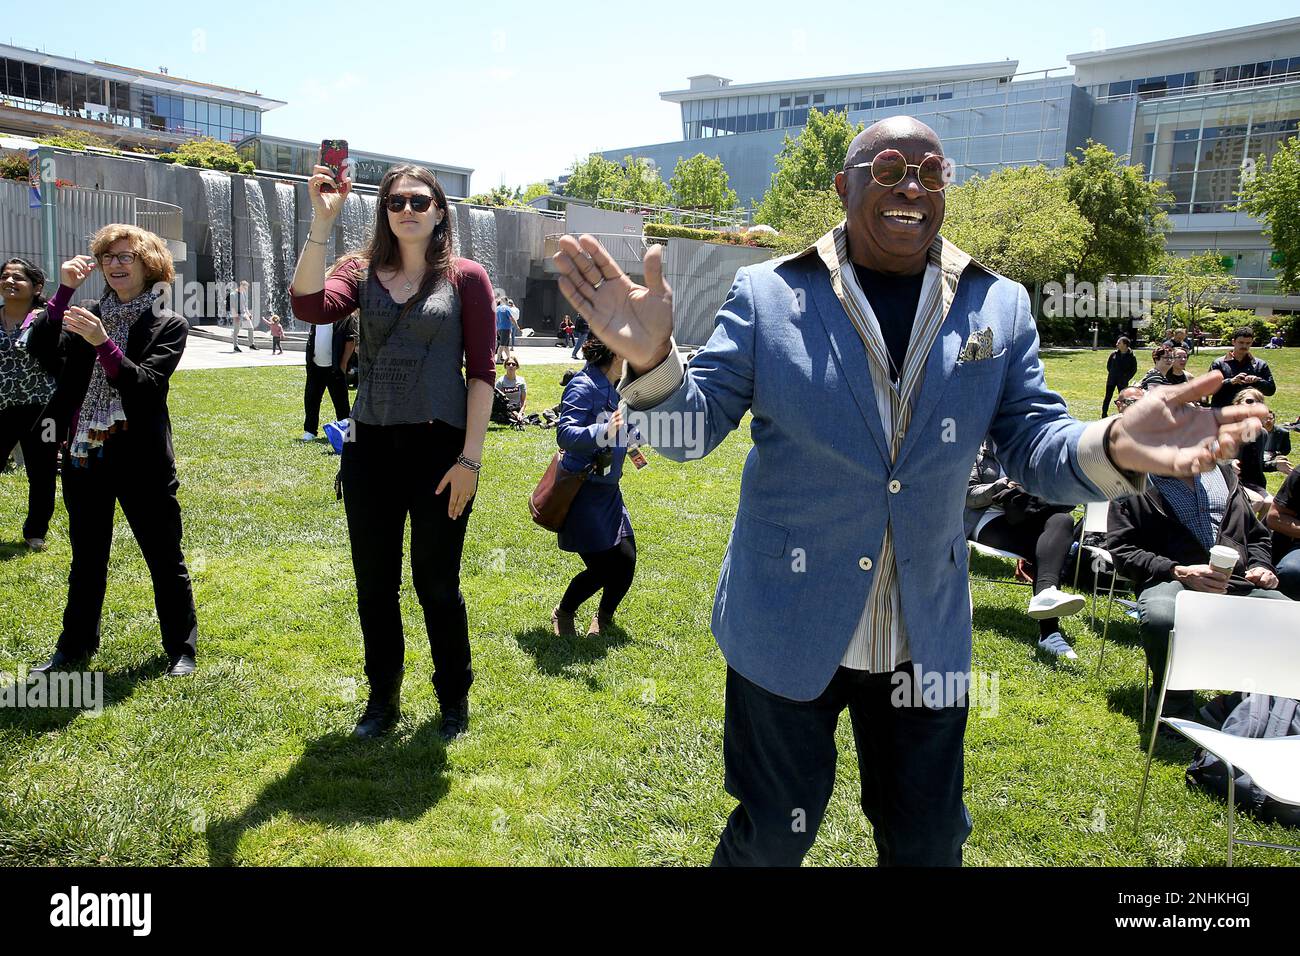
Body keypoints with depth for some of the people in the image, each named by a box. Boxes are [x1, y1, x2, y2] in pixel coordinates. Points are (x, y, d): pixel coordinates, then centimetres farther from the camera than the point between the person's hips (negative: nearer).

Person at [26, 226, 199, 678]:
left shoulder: (168, 325, -4)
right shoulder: (90, 315, 8)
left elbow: (144, 383, -16)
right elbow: (41, 349, -7)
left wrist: (103, 343, -28)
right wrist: (64, 290, -12)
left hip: (141, 459, -4)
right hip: (85, 455, 5)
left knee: (165, 559, 5)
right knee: (86, 558, 18)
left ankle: (182, 648, 19)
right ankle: (76, 645, 32)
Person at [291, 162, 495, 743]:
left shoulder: (465, 277, -1)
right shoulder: (363, 273, 7)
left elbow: (481, 372, -5)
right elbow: (309, 307, -14)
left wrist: (470, 458, -10)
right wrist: (321, 224, -18)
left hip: (439, 448, -3)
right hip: (370, 448, 4)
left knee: (437, 584, 6)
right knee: (374, 584, 12)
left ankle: (454, 701, 27)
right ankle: (383, 698, 32)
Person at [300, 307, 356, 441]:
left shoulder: (347, 316, -7)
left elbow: (351, 341, -11)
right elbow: (311, 336, 20)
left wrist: (343, 364, -14)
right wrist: (309, 359, 11)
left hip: (335, 368, -6)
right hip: (315, 365, 6)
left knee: (340, 400, 2)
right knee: (310, 399, 8)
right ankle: (310, 431, 19)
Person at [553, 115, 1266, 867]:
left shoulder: (1000, 308, 0)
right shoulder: (769, 294, -6)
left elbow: (1037, 447, -1)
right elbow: (692, 430, -7)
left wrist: (1114, 447, -25)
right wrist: (652, 357, -30)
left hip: (927, 638, 3)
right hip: (787, 628, -2)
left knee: (927, 844, 19)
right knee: (774, 834, 16)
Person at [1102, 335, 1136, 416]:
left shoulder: (1131, 357, -7)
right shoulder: (1114, 354, 0)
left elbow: (1134, 369, 1)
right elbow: (1108, 364, 15)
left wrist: (1126, 378, -5)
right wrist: (1111, 373, 8)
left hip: (1122, 382, -2)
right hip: (1111, 380, 2)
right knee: (1107, 398, 5)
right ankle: (1104, 415, 12)